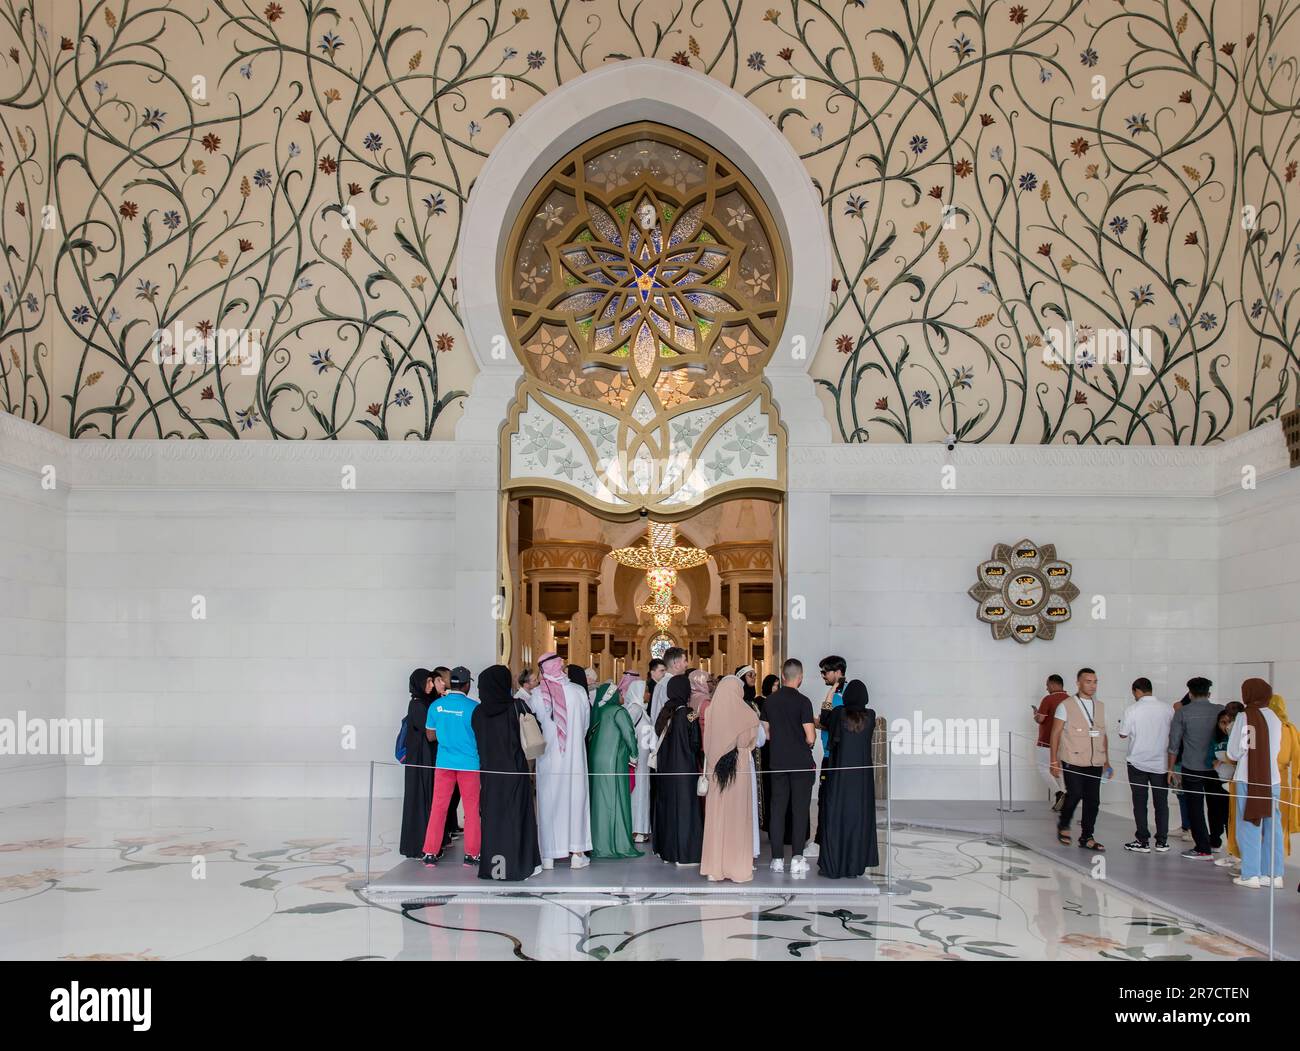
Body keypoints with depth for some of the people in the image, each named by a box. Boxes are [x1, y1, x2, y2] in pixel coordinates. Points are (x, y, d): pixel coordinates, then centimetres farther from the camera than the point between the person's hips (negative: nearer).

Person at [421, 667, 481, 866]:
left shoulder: (436, 706, -1)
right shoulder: (474, 707, -12)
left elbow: (430, 736, 7)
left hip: (444, 763, 3)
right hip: (469, 764, -3)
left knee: (438, 807, 8)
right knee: (472, 809, 8)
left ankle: (430, 853, 9)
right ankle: (471, 854, 11)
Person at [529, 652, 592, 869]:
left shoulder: (537, 695, -8)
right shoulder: (578, 691, -8)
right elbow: (586, 722, 3)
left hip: (547, 756, 0)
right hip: (574, 756, 0)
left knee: (548, 801, 8)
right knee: (574, 798, 9)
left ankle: (548, 856, 10)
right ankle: (576, 853, 11)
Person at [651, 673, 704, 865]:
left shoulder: (666, 713, 3)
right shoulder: (688, 714, -14)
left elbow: (658, 737, 7)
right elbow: (696, 744, -10)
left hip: (665, 769, 6)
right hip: (684, 769, -6)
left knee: (667, 805, 14)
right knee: (684, 807, -1)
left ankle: (666, 849, 21)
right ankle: (683, 854, 0)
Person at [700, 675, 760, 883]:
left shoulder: (711, 712, -2)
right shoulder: (746, 714, -10)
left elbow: (706, 744, 3)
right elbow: (756, 741, -2)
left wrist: (707, 770, 12)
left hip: (716, 769, 3)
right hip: (740, 768, -3)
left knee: (716, 816, 8)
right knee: (738, 817, 4)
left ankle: (714, 868, 12)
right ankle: (737, 868, 6)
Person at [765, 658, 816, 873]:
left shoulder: (770, 701, 4)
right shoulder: (803, 702, -12)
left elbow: (766, 734, 10)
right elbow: (810, 738, -14)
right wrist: (808, 742, 7)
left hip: (778, 763, 4)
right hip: (801, 763, -4)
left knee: (777, 809, 8)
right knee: (800, 810, 1)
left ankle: (777, 859, 9)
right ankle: (797, 859, -1)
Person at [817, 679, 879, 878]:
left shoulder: (839, 713, -9)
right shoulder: (870, 716, -3)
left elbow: (824, 722, 12)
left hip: (839, 774, -2)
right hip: (862, 776, 2)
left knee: (835, 817, 4)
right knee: (858, 817, 8)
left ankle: (832, 866, 5)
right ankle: (855, 865, 9)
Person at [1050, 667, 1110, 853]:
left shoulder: (1100, 707, 13)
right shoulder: (1066, 706, -2)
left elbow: (1103, 734, 19)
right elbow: (1055, 734, -2)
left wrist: (1106, 760, 15)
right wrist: (1054, 761, -6)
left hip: (1095, 763, 5)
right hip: (1073, 762, -4)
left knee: (1093, 801, 2)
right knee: (1075, 795, -11)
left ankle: (1086, 838, 14)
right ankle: (1063, 825, 17)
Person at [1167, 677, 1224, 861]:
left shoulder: (1182, 712, -6)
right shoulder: (1221, 711, -2)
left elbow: (1174, 744, -4)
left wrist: (1171, 769, 6)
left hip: (1192, 769, -3)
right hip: (1216, 768, 3)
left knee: (1195, 809, 4)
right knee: (1216, 805, 20)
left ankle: (1203, 849, 2)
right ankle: (1215, 841, 34)